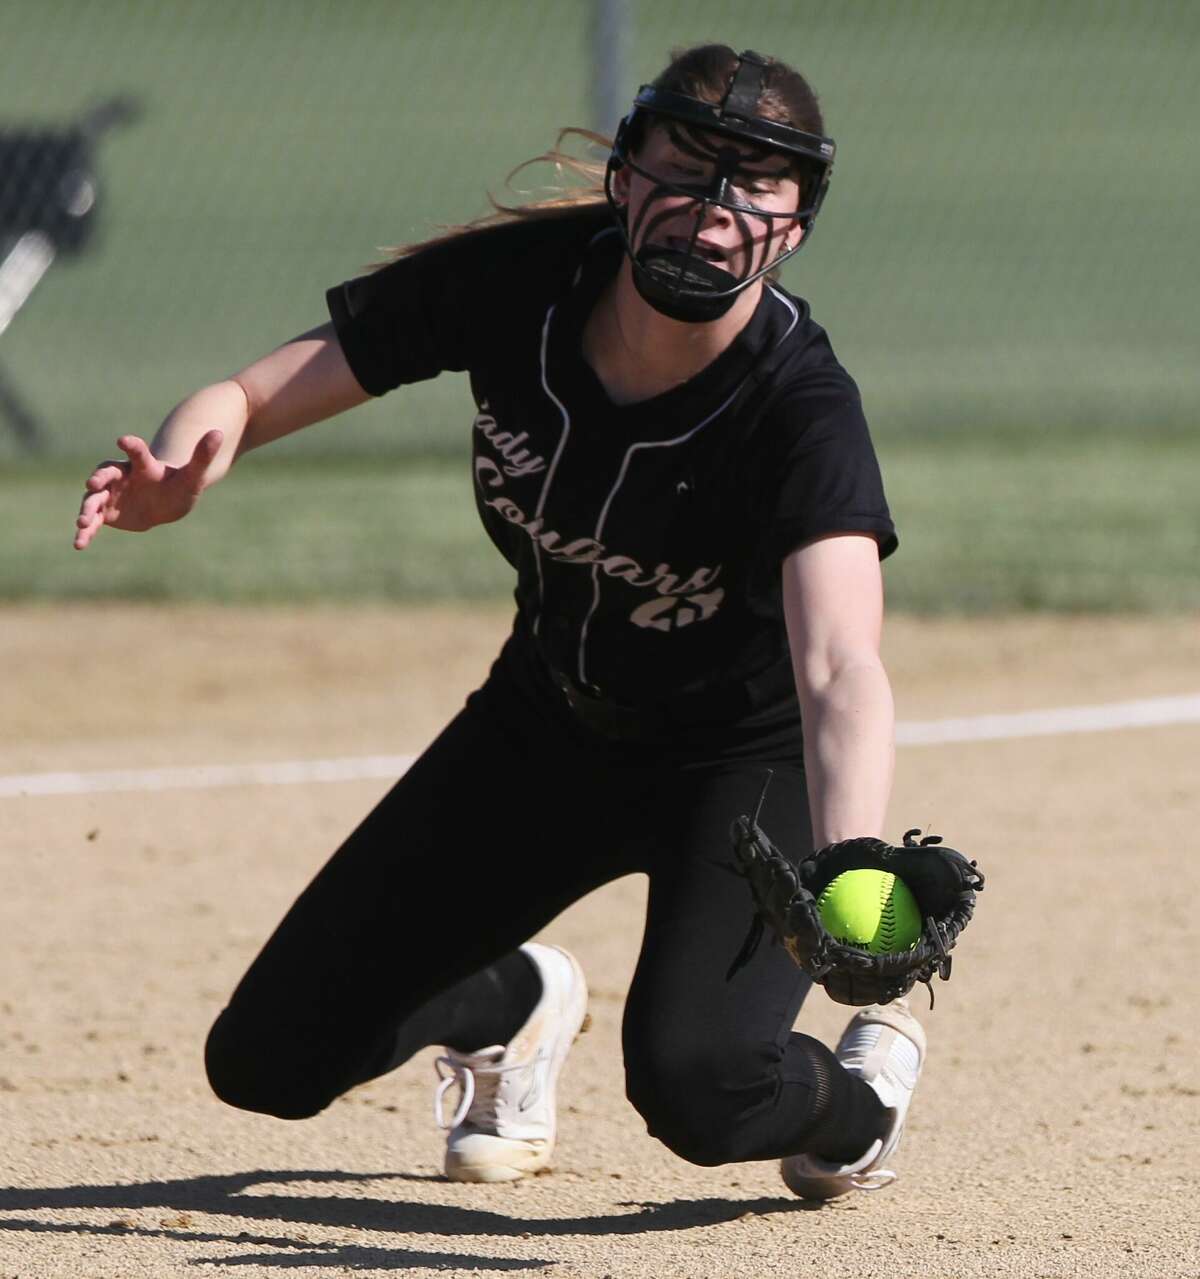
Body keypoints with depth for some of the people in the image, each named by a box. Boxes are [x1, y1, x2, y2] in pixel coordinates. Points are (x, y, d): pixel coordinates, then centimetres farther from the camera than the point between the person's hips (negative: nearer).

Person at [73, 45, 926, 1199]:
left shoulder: (803, 410, -33)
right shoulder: (517, 280, -23)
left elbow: (840, 668, -47)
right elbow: (250, 395, -19)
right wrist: (175, 473, -44)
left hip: (750, 756, -4)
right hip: (550, 721, 4)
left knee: (696, 1086, -31)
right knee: (266, 1063, 0)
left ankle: (859, 1087, 8)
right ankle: (511, 1003, 35)